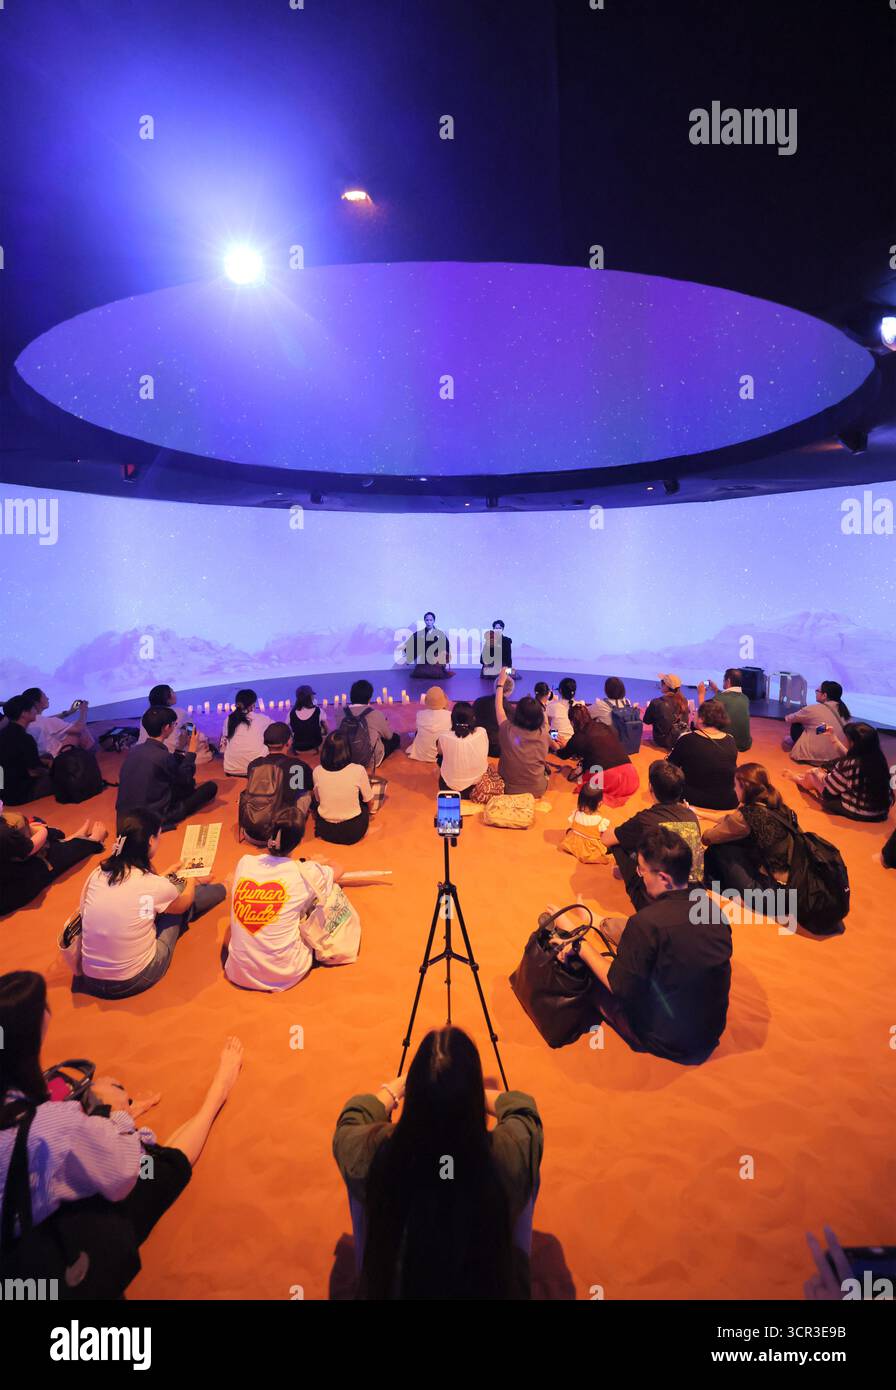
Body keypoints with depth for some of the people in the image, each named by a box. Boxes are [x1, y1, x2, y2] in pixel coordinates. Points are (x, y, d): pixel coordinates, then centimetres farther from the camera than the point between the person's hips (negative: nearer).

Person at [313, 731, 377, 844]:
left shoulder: (317, 771, -12)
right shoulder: (358, 770, -19)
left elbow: (318, 799, 7)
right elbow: (370, 801, -3)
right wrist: (370, 811, 22)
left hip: (325, 831, 2)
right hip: (354, 832, -2)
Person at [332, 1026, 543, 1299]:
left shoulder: (375, 1151, -27)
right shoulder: (509, 1153, -28)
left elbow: (351, 1120, -1)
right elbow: (523, 1110, -3)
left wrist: (395, 1088, 15)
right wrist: (471, 1094, 13)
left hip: (390, 1285, 1)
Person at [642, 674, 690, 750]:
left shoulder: (657, 703, -19)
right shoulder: (683, 700, -5)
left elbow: (646, 721, -5)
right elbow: (684, 720, 11)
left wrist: (650, 708, 11)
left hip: (665, 741, -5)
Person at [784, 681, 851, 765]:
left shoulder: (814, 709, -14)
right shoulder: (842, 709, 3)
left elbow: (788, 719, -2)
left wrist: (787, 718, 23)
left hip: (818, 757, -7)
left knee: (795, 725, 9)